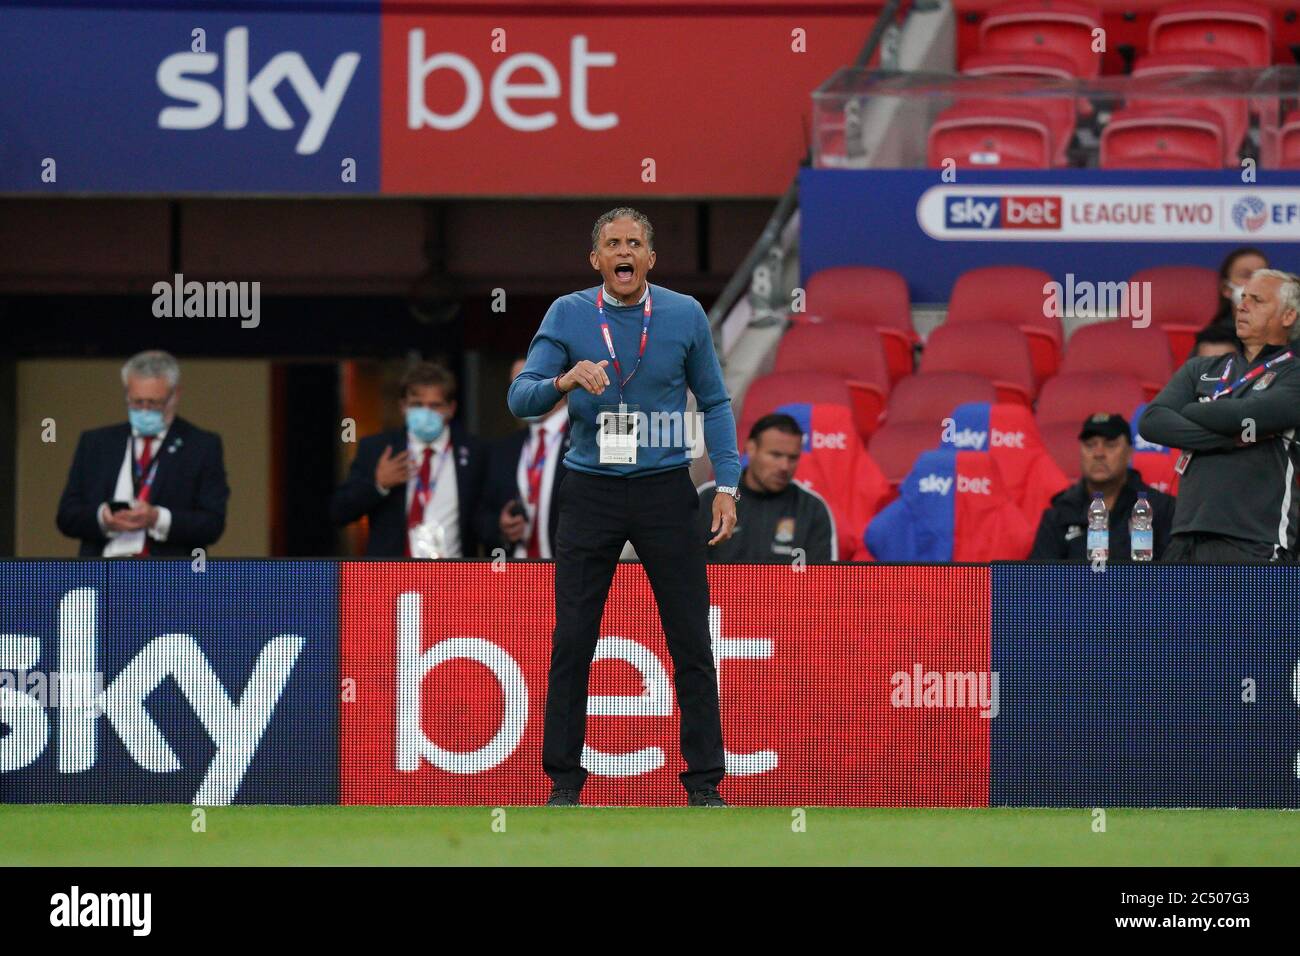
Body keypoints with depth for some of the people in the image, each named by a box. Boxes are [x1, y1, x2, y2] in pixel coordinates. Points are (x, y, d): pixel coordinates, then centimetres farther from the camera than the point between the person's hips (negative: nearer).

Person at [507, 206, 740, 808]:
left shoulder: (685, 316, 2)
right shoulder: (568, 315, 0)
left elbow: (715, 403, 10)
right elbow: (520, 398, -4)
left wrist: (727, 486, 1)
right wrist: (565, 380, -25)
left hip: (666, 488, 0)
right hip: (590, 489, 0)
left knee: (691, 642, 1)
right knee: (572, 642, 0)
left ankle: (705, 782, 8)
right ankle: (564, 780, 9)